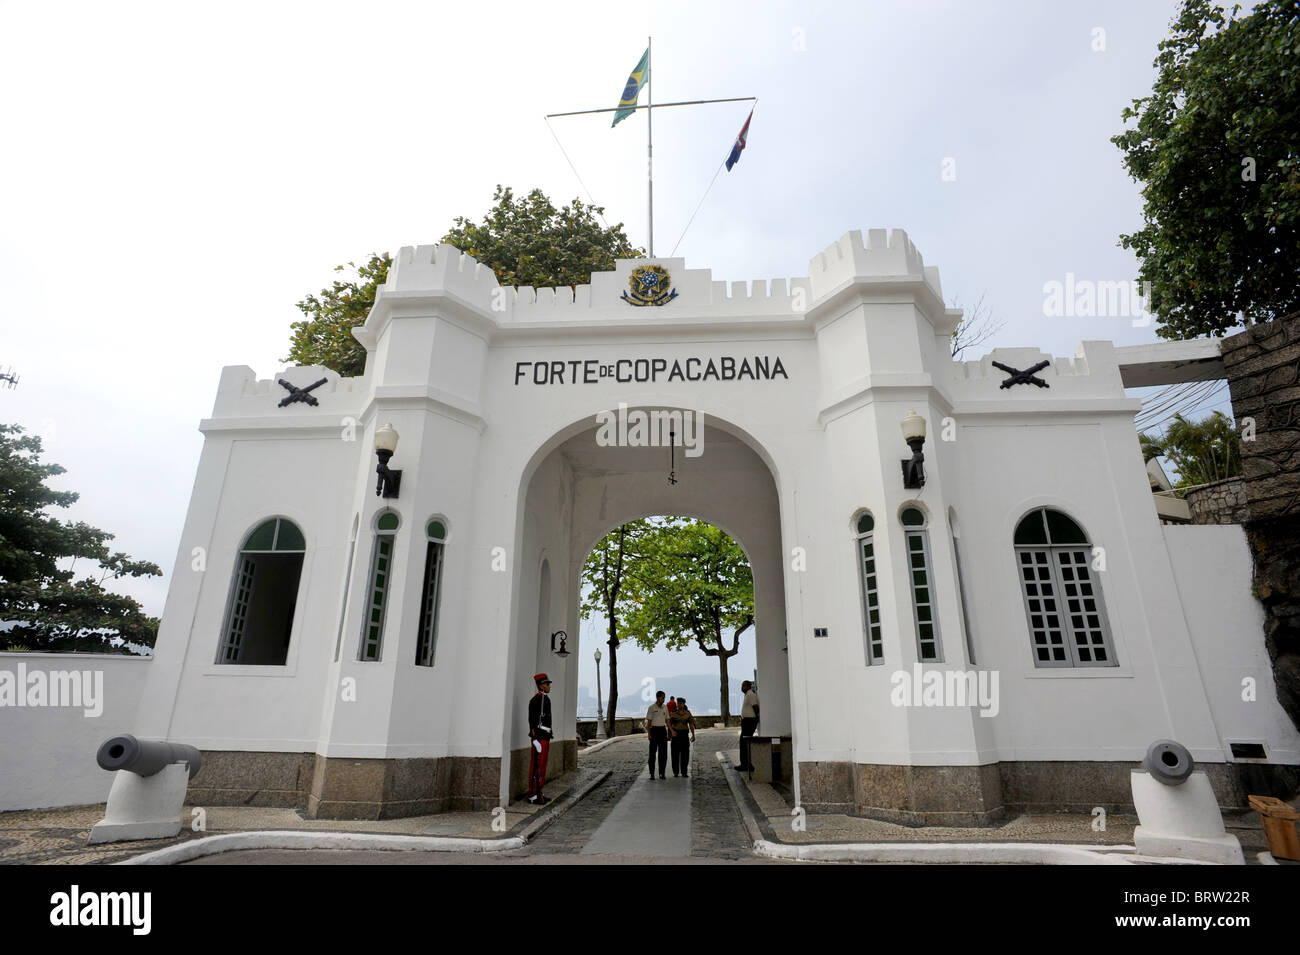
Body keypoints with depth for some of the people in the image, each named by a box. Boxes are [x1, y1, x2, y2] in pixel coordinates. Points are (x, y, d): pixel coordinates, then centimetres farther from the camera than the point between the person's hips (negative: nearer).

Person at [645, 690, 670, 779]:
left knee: (663, 752, 1)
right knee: (652, 752, -1)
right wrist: (648, 734, -11)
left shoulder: (665, 707, 8)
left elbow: (667, 720, 13)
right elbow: (648, 722, -5)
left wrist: (669, 732, 8)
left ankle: (661, 773, 9)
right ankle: (651, 773, 6)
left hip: (663, 730, 4)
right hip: (654, 730, -4)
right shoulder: (651, 708, -5)